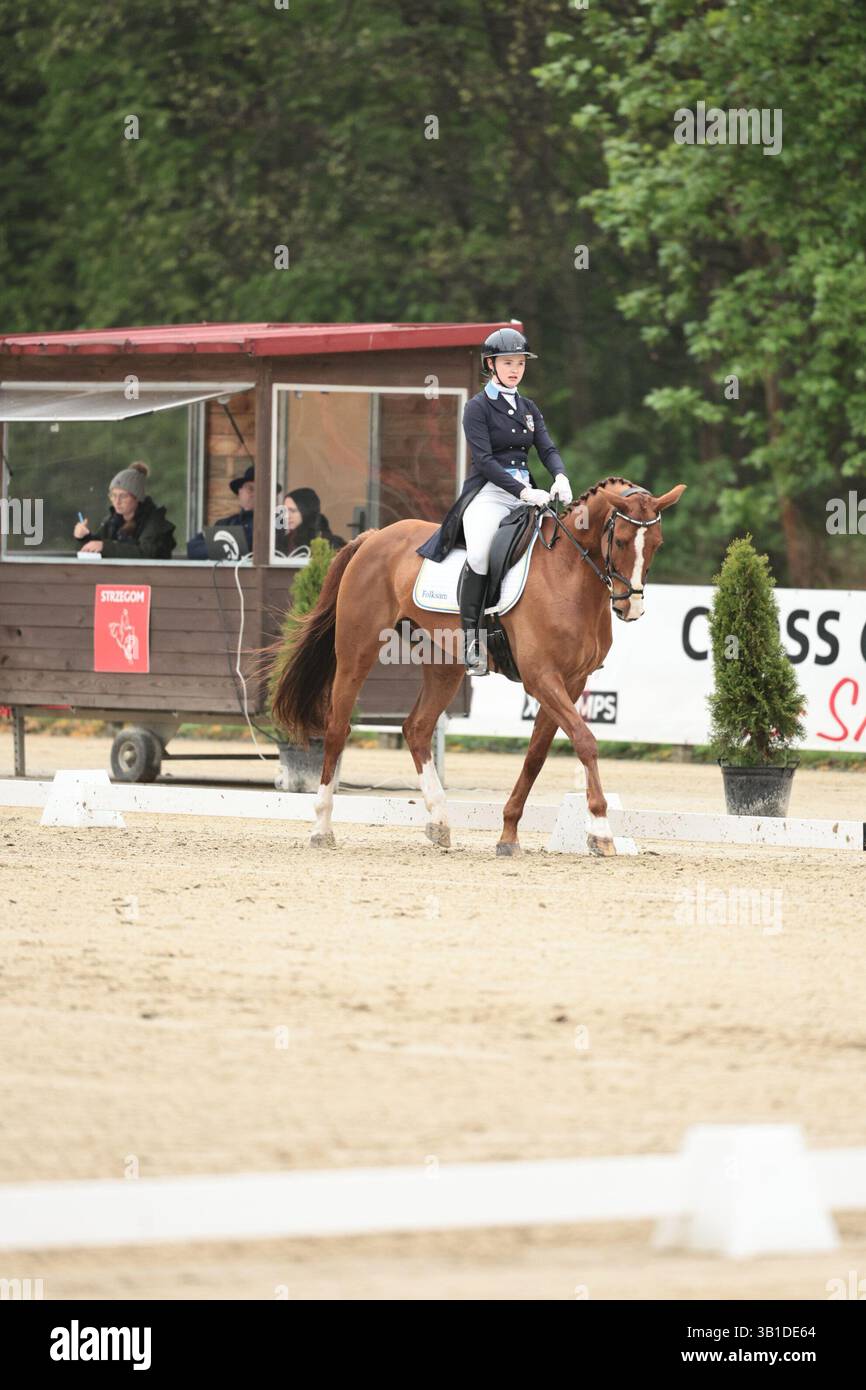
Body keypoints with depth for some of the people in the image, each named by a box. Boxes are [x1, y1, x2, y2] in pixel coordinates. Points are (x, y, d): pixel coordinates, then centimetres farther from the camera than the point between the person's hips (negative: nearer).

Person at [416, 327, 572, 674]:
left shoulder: (529, 408, 18)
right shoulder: (478, 407, 0)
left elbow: (547, 449, 7)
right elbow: (484, 460, -11)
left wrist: (560, 478, -16)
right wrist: (523, 492, -22)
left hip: (526, 492, 6)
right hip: (489, 492, -6)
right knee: (480, 553, -32)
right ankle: (470, 638, -26)